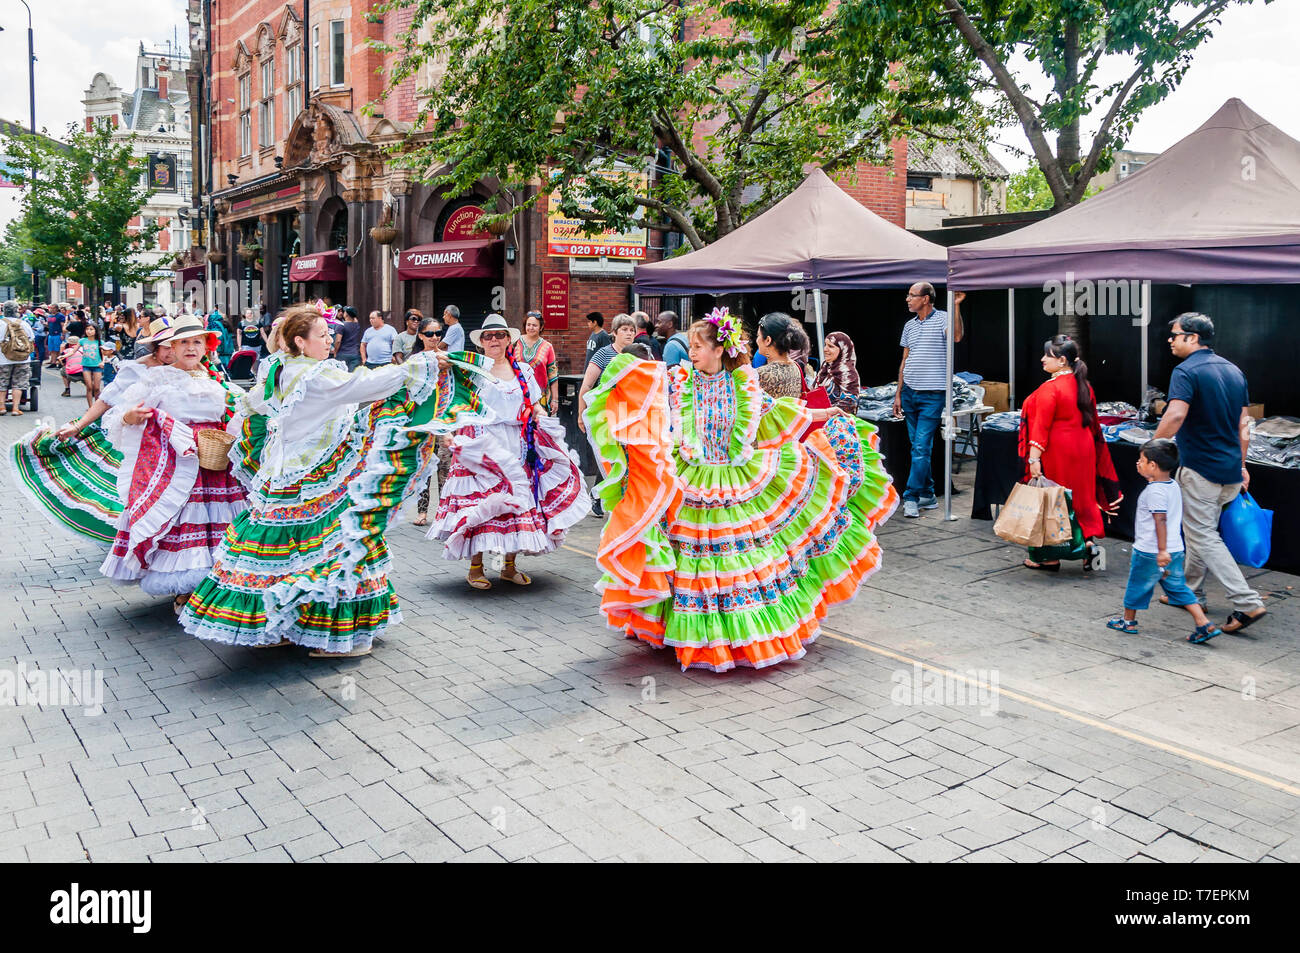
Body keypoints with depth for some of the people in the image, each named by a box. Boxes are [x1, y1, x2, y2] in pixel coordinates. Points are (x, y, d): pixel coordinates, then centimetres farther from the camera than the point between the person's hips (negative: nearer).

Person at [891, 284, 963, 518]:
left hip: (932, 395, -6)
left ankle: (911, 497, -6)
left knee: (921, 446, -10)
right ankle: (928, 495, 18)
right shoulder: (909, 325, 13)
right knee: (917, 446, 9)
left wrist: (956, 306, -32)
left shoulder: (942, 319, -4)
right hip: (909, 392, 6)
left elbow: (956, 337, -26)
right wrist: (898, 394, 14)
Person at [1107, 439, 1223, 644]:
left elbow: (1160, 520, -25)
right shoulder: (1173, 485, 8)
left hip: (1149, 552, -8)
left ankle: (1128, 621, 26)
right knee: (1178, 587, 12)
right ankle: (1205, 625, 5)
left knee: (1137, 585, 11)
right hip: (1175, 550, 8)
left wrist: (1162, 551, -26)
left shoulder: (1155, 490, -20)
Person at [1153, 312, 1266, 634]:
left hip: (1200, 469, -8)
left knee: (1204, 537, -4)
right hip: (1230, 469, 8)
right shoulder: (1234, 371, 12)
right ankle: (1190, 591, 32)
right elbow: (1243, 423, 15)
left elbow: (1175, 415, -29)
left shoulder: (1187, 371, -14)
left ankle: (1247, 603, -11)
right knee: (1200, 529, 21)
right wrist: (1241, 465, 21)